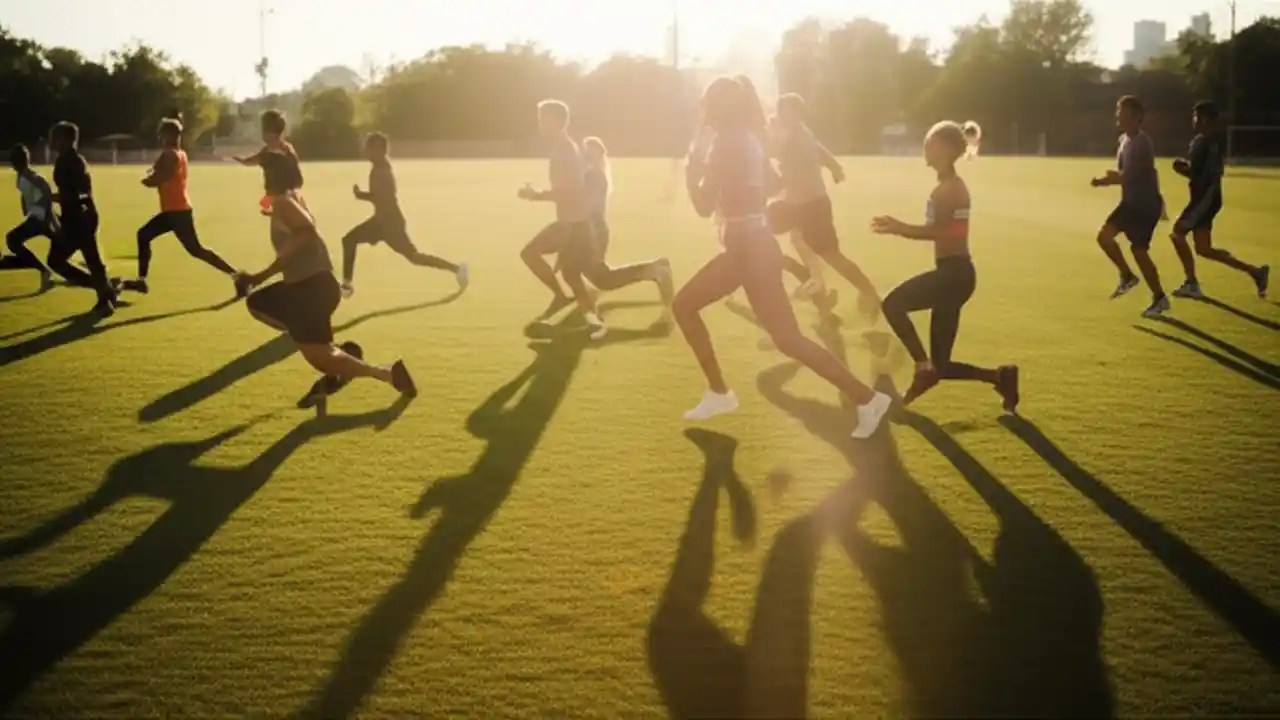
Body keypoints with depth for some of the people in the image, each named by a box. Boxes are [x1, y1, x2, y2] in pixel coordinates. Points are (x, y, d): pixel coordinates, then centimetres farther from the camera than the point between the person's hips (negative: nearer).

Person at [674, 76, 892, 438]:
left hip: (751, 249, -10)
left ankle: (867, 399, -4)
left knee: (787, 339, -8)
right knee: (683, 305, 16)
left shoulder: (724, 144, -16)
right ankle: (719, 393, 21)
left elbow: (704, 206, -18)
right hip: (746, 245, 10)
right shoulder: (747, 141, 12)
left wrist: (691, 171, 1)